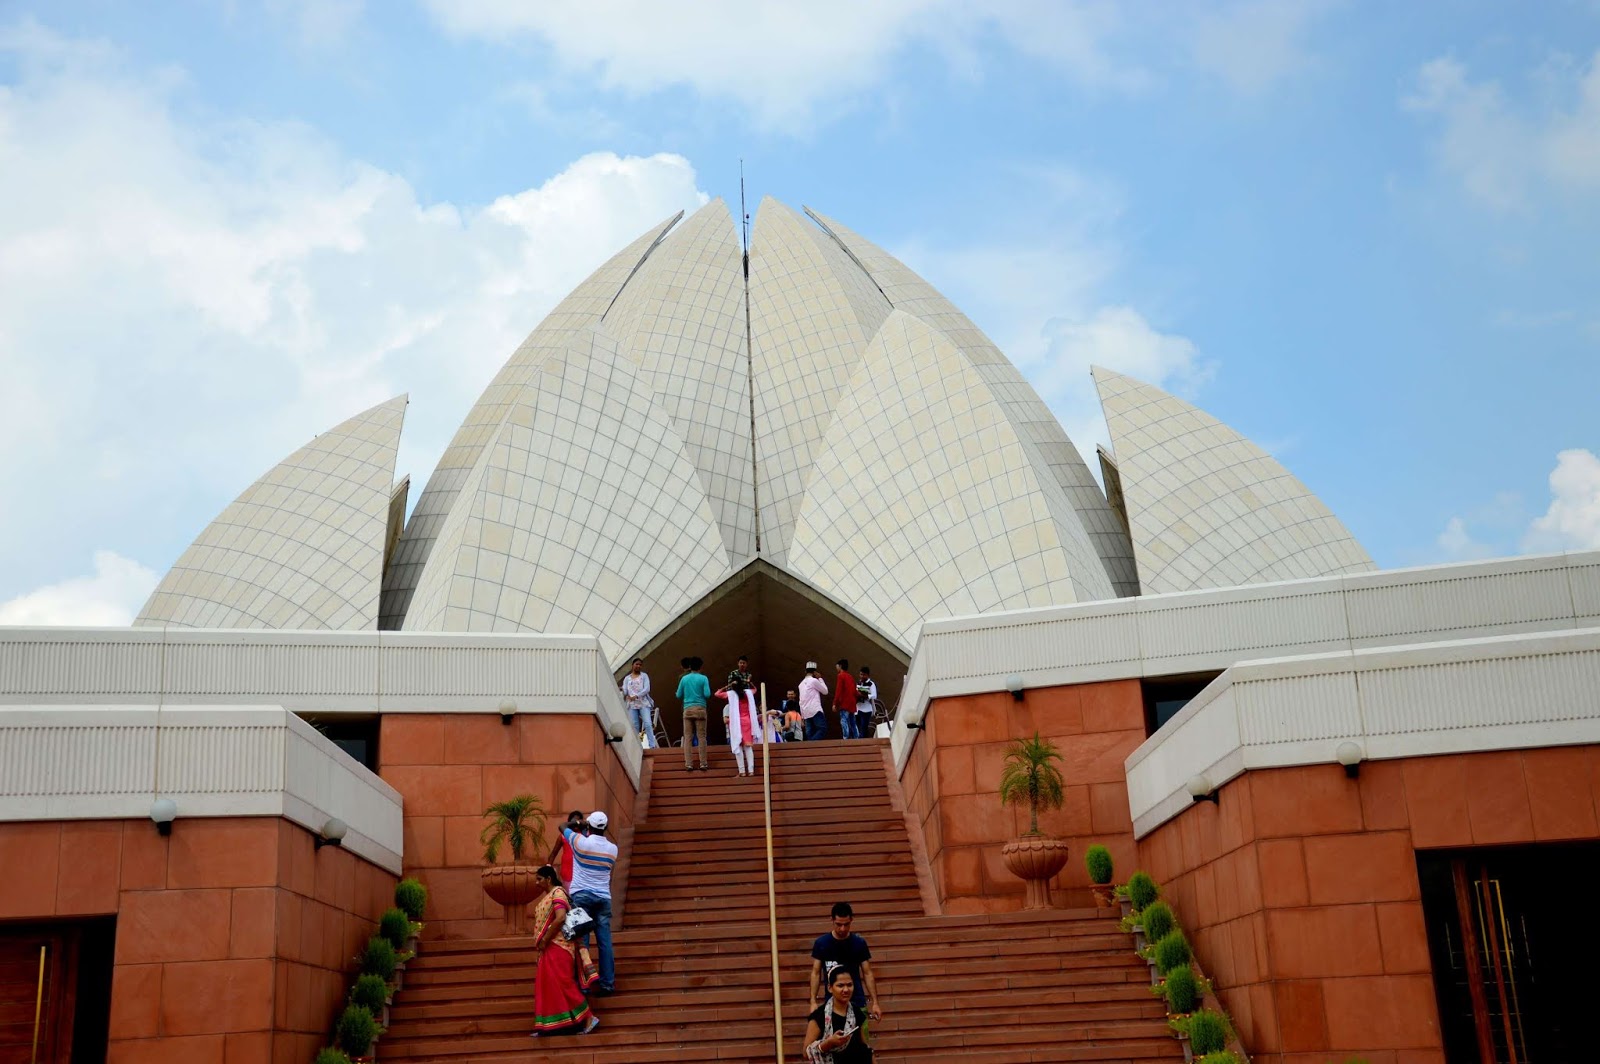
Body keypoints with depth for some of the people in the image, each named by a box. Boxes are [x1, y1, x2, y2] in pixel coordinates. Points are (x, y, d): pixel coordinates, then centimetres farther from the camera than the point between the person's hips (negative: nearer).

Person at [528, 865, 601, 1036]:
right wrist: (540, 945, 9)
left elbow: (560, 918, -24)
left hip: (557, 946, -10)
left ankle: (588, 1017, -6)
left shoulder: (557, 893, -12)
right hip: (548, 949, 10)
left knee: (562, 984, -10)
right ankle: (546, 1026, 9)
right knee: (546, 985, 7)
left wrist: (544, 941, -19)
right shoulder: (548, 896, 17)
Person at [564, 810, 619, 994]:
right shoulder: (613, 849, 4)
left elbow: (563, 827, 12)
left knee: (581, 940, -3)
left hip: (582, 896, -3)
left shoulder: (580, 842, -5)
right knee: (605, 941, 3)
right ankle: (608, 983, 3)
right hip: (603, 898, 3)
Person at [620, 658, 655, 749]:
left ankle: (652, 745, -16)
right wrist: (625, 694, -21)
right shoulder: (627, 678, 17)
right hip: (632, 705, 2)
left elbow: (647, 689, -3)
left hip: (643, 704, -2)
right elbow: (624, 690, 5)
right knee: (634, 726, -3)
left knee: (648, 724, -14)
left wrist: (636, 696, -17)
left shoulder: (644, 676, 11)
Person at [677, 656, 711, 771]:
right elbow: (707, 694, -7)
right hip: (700, 709, -2)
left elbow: (678, 695, 10)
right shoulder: (703, 678, 0)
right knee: (701, 737, 0)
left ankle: (688, 764, -3)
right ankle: (703, 764, -2)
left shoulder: (684, 679, 6)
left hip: (687, 709, 2)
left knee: (687, 737, 1)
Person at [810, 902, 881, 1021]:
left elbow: (867, 973, 4)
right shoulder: (821, 943, -2)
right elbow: (816, 973, 2)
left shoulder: (859, 943, 0)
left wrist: (874, 1002, -2)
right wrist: (813, 1001, -8)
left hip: (857, 1003, 0)